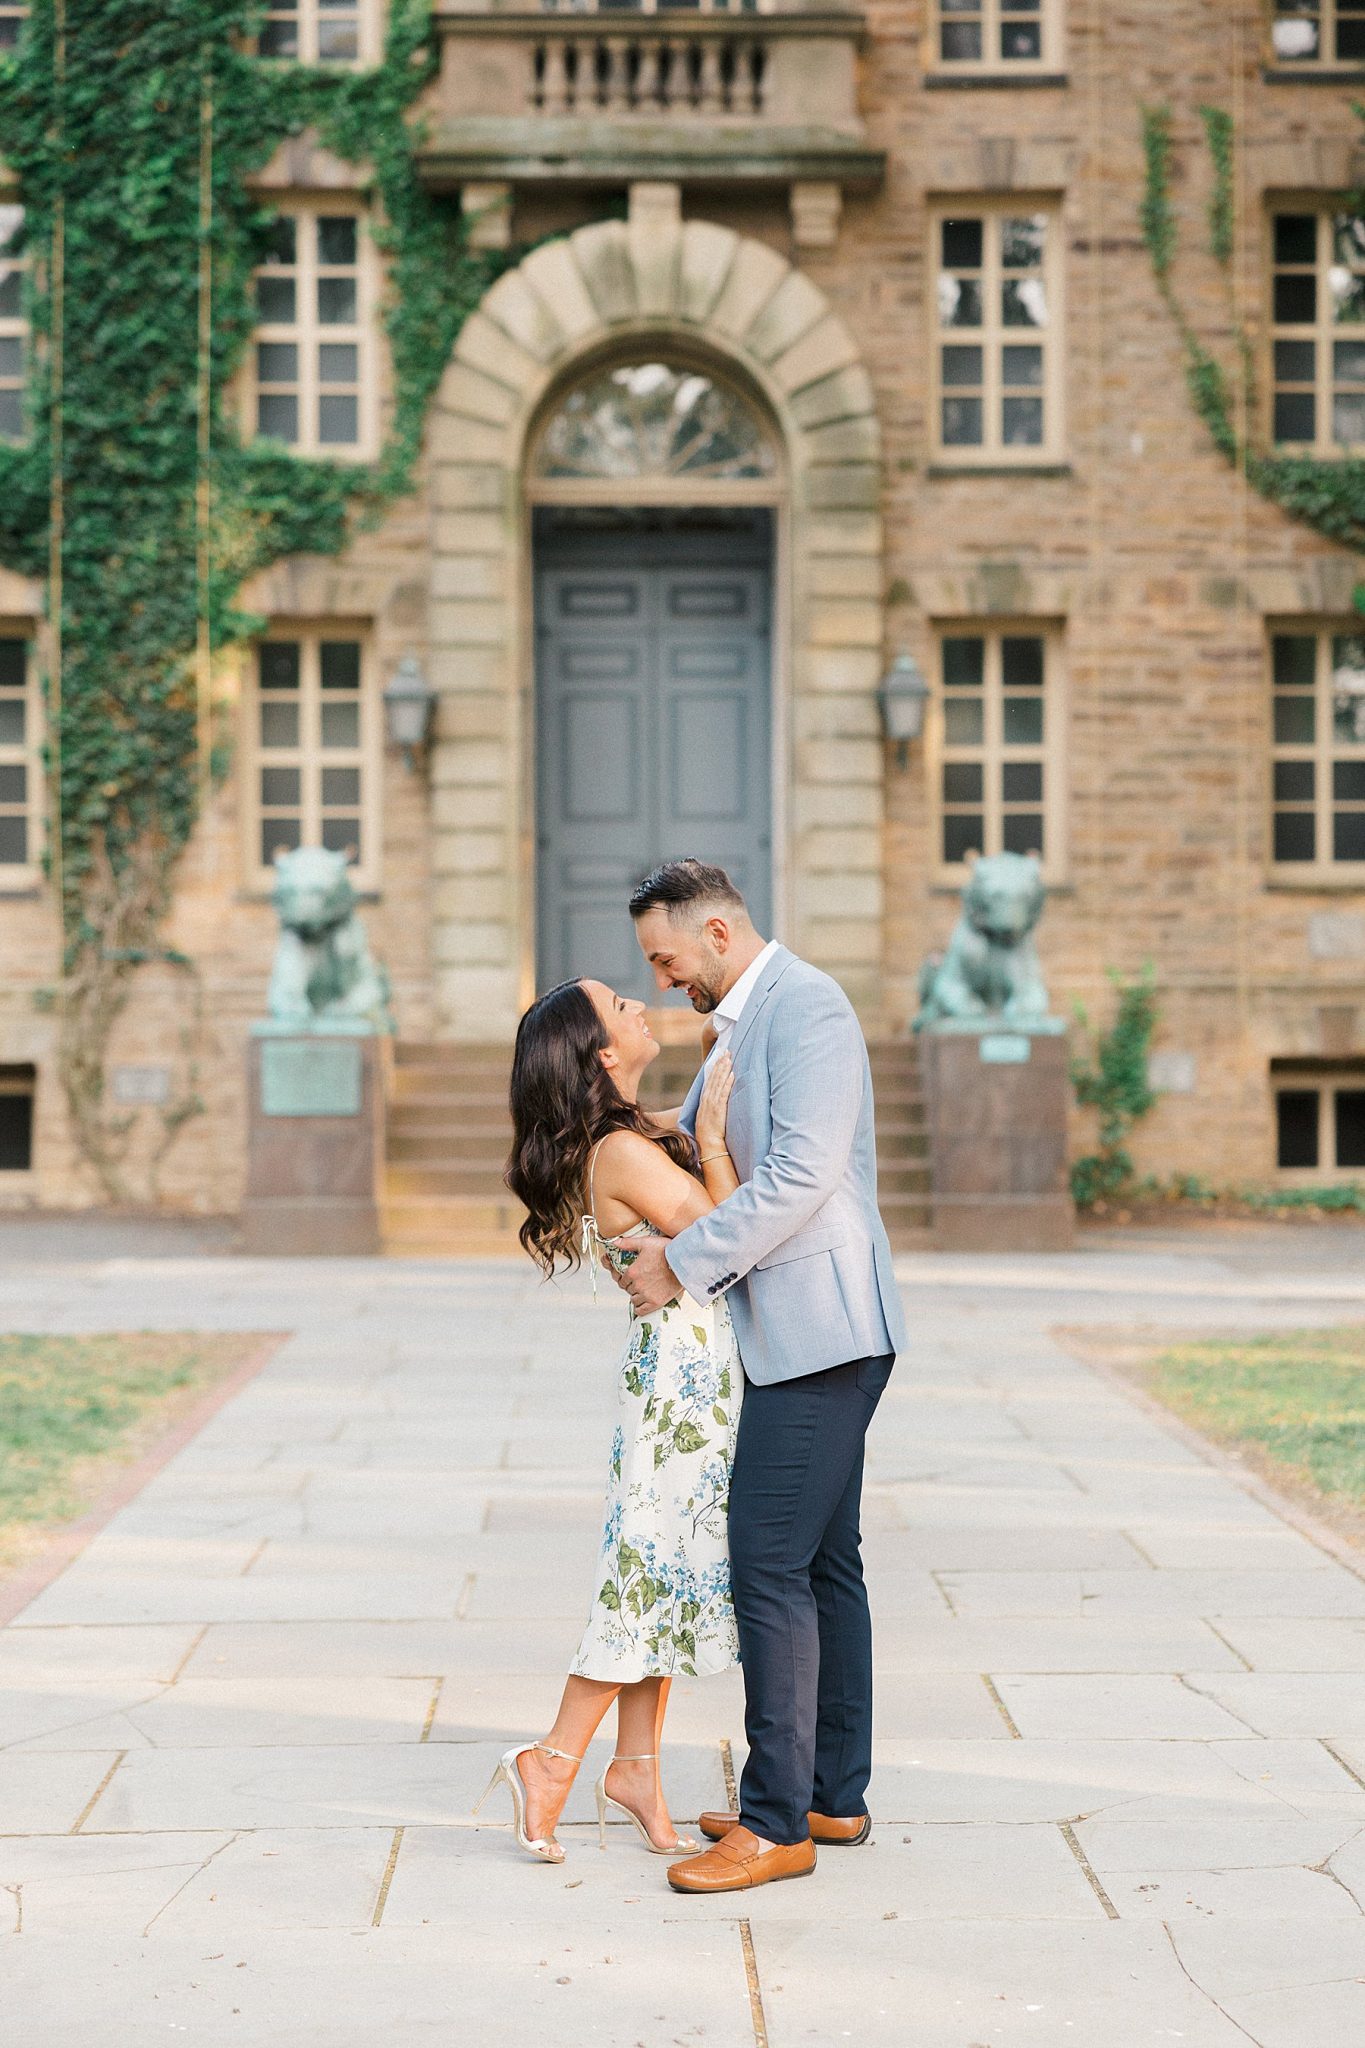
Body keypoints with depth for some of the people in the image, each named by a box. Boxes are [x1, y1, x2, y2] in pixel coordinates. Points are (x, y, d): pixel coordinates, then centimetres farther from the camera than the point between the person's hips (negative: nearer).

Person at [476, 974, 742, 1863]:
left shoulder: (647, 1133, 9)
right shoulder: (624, 1154, -20)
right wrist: (713, 1140, -18)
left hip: (690, 1377, 9)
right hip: (684, 1375, -9)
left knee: (661, 1570, 12)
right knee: (657, 1566, -2)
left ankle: (637, 1764, 19)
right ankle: (554, 1759, 7)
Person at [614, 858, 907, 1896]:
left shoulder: (805, 1005, -14)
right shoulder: (743, 1022, 18)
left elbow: (801, 1176, -22)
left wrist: (683, 1262, -17)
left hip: (818, 1330, -11)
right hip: (797, 1333, 11)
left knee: (770, 1566, -10)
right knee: (822, 1565, 13)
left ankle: (778, 1824, -6)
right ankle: (836, 1797, 21)